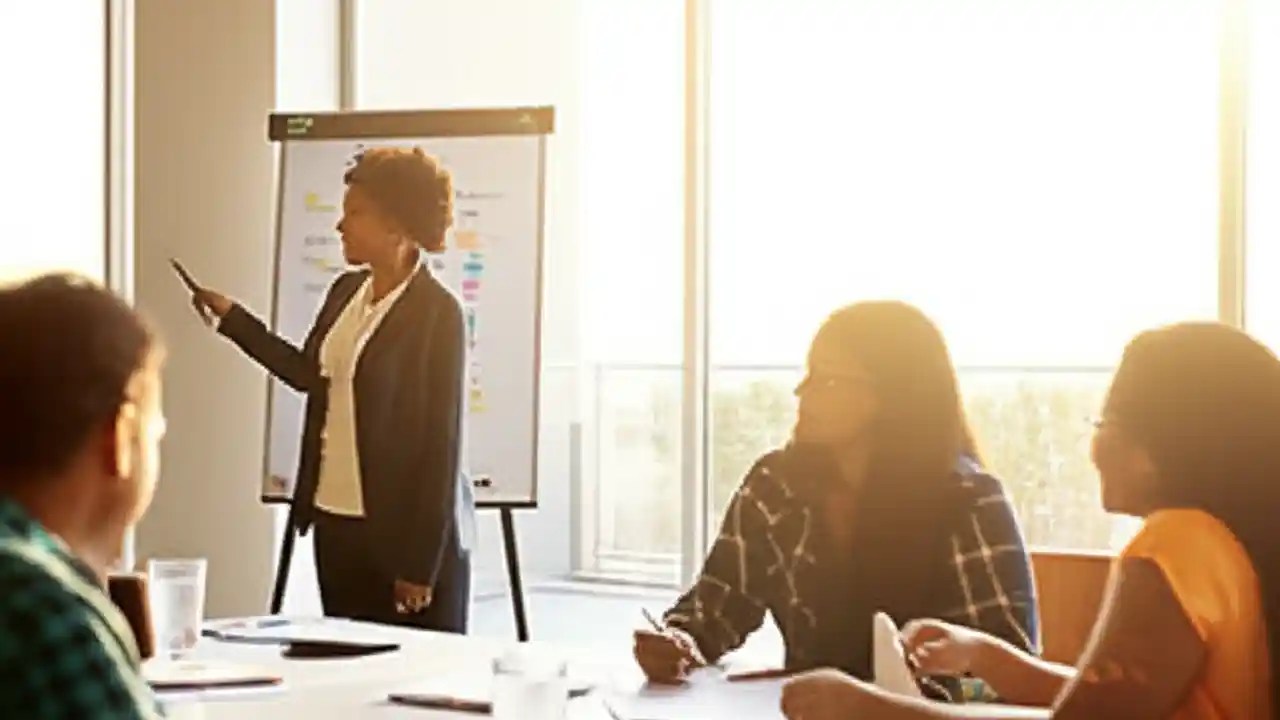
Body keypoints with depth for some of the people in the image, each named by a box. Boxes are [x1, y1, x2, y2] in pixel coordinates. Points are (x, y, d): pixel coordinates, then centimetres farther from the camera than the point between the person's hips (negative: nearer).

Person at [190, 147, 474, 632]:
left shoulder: (437, 312, -13)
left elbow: (441, 438, -14)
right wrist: (232, 318, 22)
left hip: (404, 530, -7)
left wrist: (422, 564, -15)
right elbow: (309, 373, 25)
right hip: (335, 521, 7)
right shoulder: (346, 292, 9)